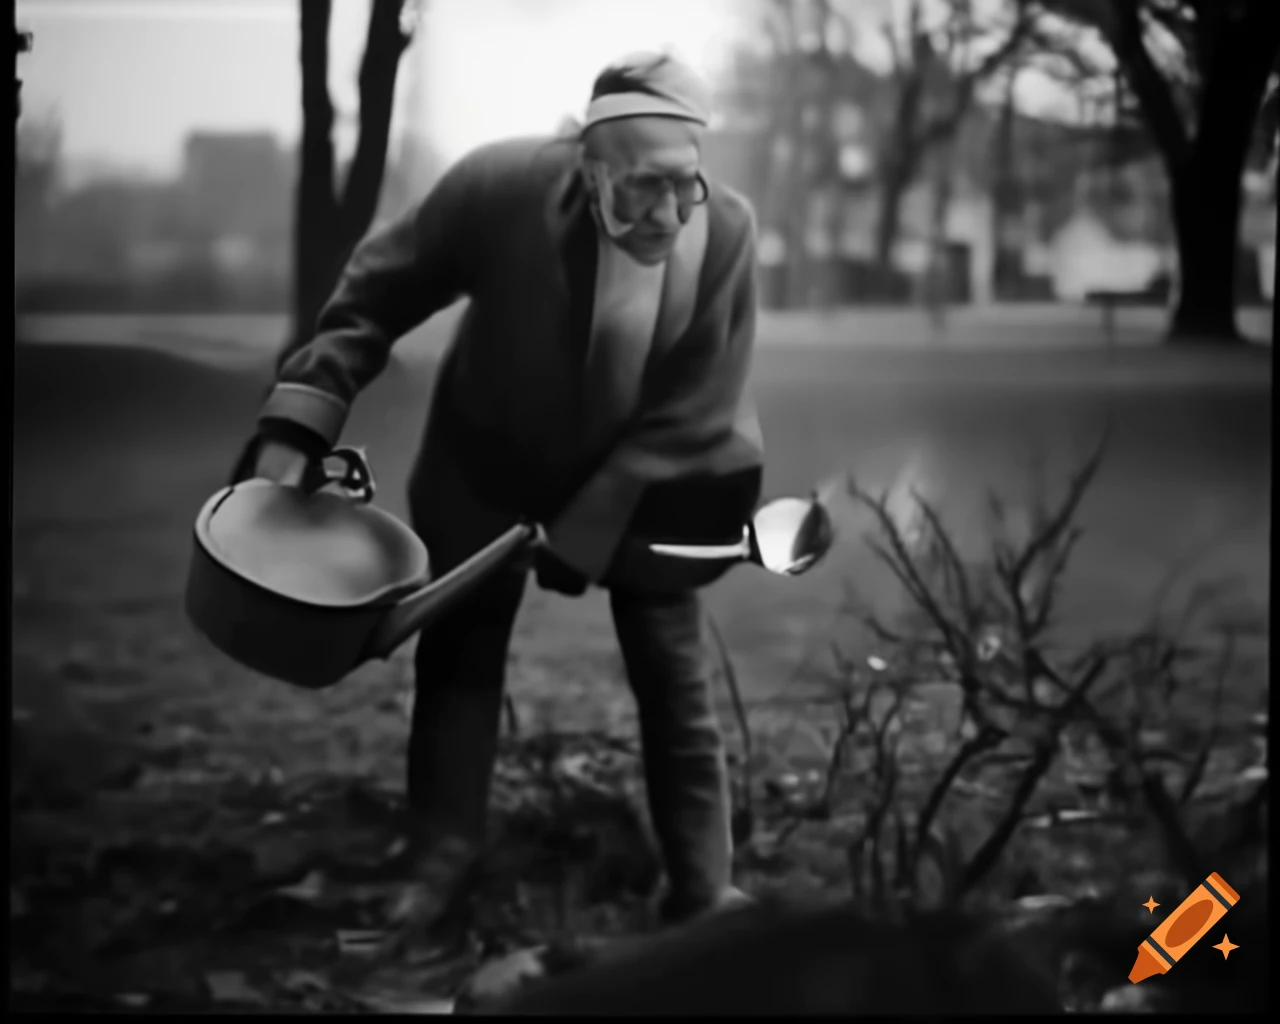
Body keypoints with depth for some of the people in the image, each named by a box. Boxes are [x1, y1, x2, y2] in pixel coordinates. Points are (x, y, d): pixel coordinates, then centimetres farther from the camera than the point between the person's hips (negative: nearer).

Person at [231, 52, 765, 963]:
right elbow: (374, 295, -16)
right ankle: (435, 905, 11)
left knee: (677, 682, 3)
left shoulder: (727, 232, -28)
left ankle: (706, 901, 15)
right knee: (459, 667, 3)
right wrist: (295, 429, -22)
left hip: (637, 480, 0)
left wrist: (579, 537, -23)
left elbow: (687, 414, -23)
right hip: (490, 468, 0)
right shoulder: (500, 189, -30)